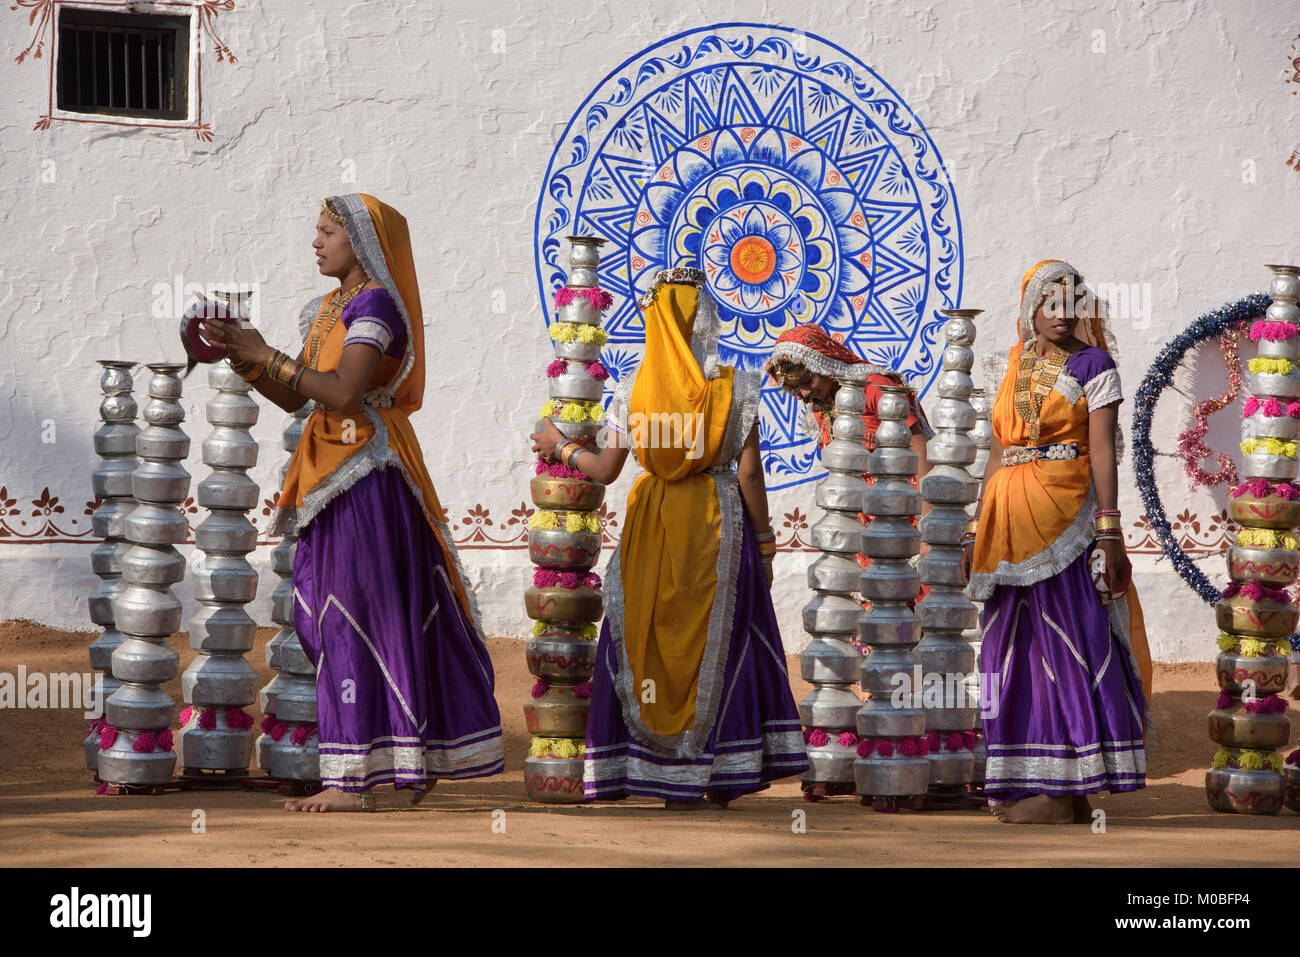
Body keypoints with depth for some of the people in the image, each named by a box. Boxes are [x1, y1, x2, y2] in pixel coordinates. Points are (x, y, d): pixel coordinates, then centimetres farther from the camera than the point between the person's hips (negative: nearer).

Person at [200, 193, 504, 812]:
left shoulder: (375, 304, -11)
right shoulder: (331, 310, 17)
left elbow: (343, 394, -22)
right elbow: (292, 399, 16)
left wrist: (268, 355, -17)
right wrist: (241, 358, 3)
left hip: (366, 474, -10)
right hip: (333, 473, 10)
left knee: (354, 615, -9)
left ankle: (353, 781, -7)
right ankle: (422, 755, 20)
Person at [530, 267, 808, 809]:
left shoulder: (635, 389, -3)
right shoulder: (733, 387, -6)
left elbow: (606, 469, 0)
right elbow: (749, 473, -7)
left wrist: (560, 448, 18)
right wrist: (764, 543, 2)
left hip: (653, 528, 1)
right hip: (717, 525, -1)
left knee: (652, 648, 8)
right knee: (721, 647, 8)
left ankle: (669, 781, 7)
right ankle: (719, 779, 9)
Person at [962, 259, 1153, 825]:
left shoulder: (1092, 365, 1)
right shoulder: (1015, 370, 16)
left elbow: (1103, 450, -7)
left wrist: (1108, 528, -15)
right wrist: (976, 529, 13)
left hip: (1065, 514, -6)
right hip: (1010, 520, 6)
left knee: (1069, 638, -6)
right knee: (1016, 645, 7)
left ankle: (1066, 789, -5)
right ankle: (1026, 782, 12)